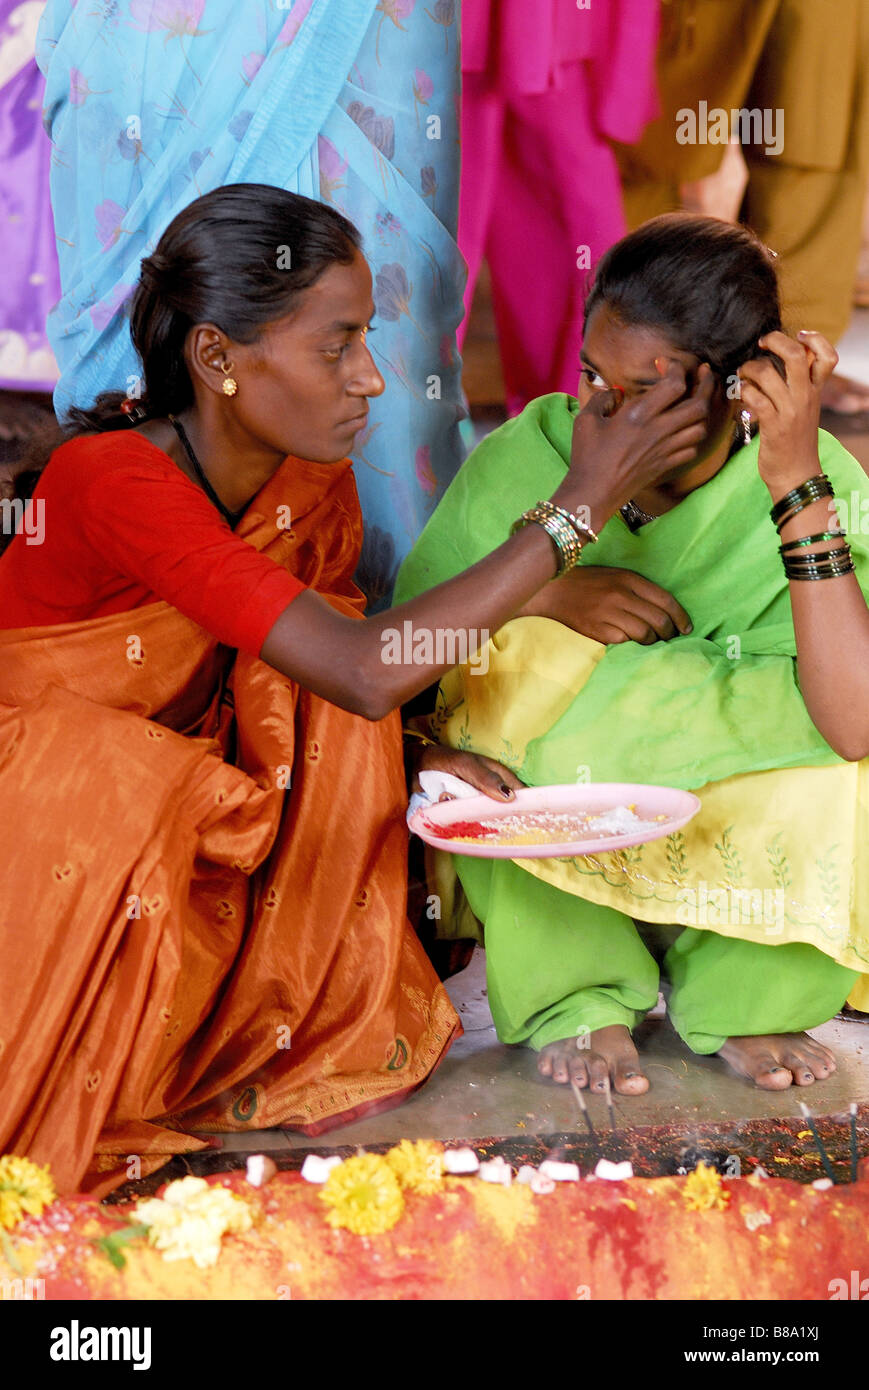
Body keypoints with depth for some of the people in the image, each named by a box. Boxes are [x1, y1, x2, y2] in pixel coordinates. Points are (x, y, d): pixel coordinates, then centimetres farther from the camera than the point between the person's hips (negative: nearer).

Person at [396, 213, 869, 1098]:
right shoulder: (529, 455, -13)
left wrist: (798, 485, -35)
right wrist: (542, 597, -30)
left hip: (732, 859, 0)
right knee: (509, 653, -26)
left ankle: (743, 993, -2)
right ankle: (573, 995, -9)